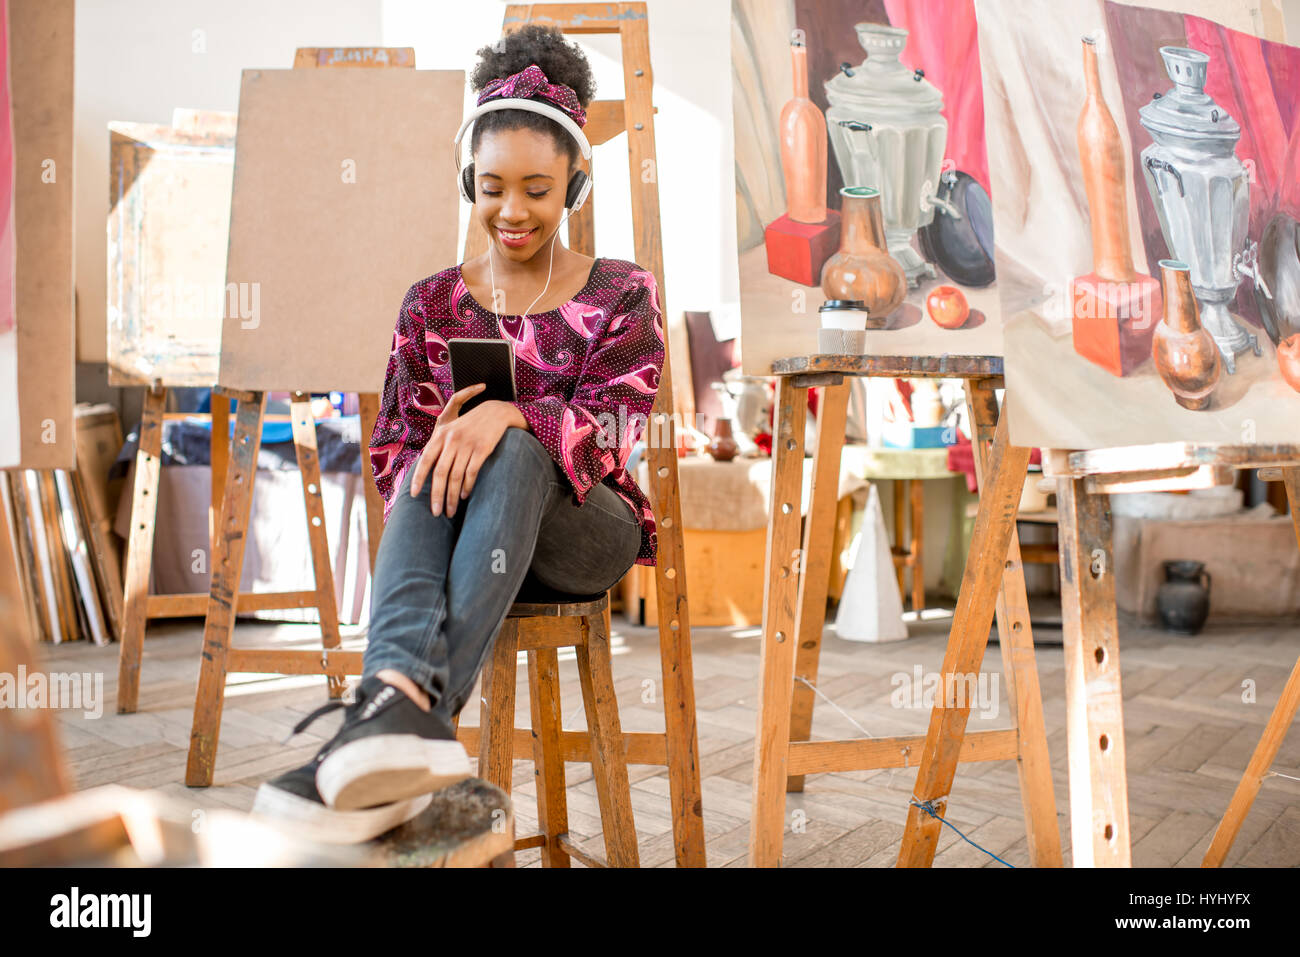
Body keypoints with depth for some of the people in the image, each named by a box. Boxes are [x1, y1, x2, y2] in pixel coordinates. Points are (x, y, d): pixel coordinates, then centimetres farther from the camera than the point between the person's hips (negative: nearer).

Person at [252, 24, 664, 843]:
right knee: (431, 465, -32)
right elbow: (392, 451, 6)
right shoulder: (433, 304, 11)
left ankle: (406, 708, -45)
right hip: (460, 525, 2)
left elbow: (611, 425, -11)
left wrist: (508, 415, -31)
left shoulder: (622, 294, 5)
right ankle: (405, 708, -53)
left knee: (513, 452, -33)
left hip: (588, 530, -1)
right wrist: (441, 441, -19)